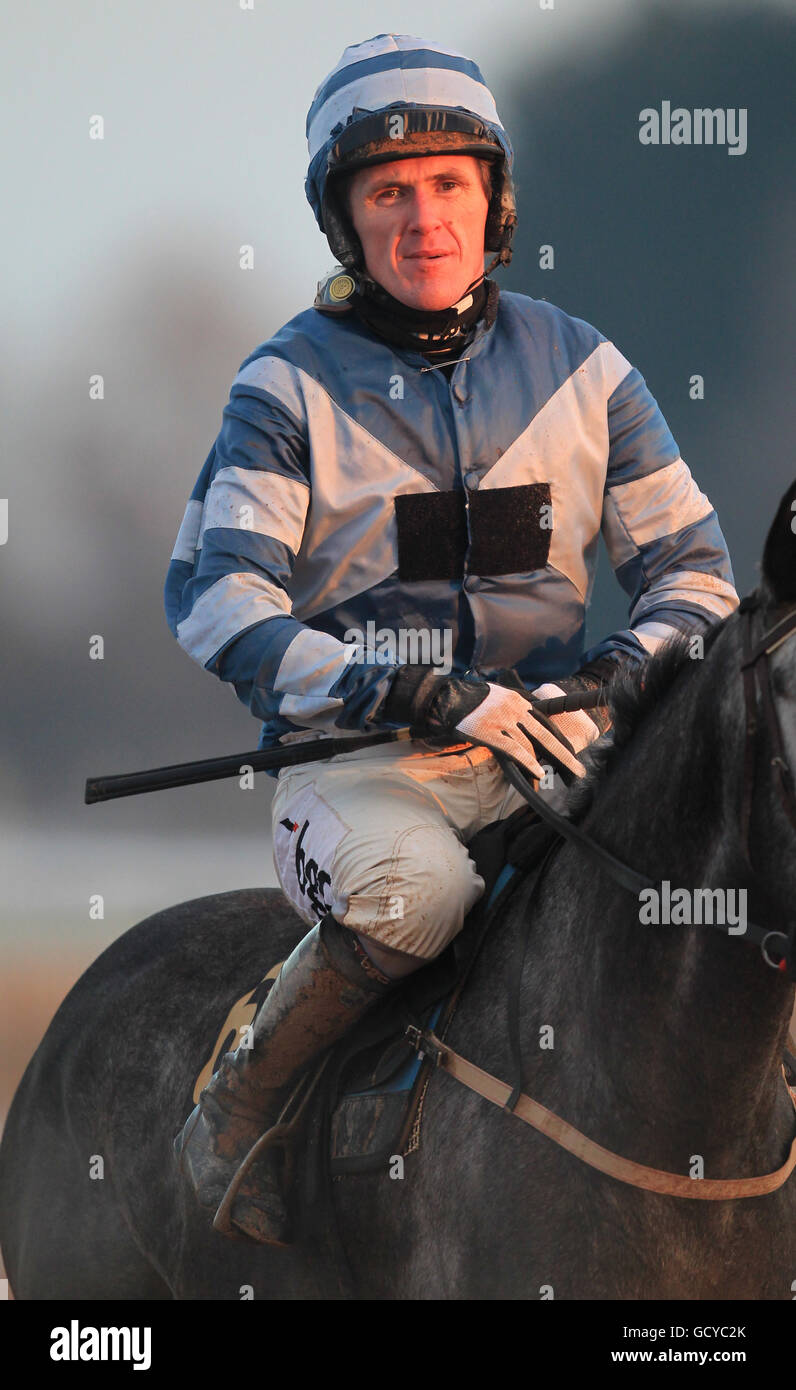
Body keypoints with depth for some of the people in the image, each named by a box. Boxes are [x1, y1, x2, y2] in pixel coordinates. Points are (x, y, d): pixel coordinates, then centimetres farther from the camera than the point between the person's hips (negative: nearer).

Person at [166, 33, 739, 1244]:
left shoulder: (581, 369, 11)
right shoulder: (290, 386, 2)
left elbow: (689, 565, 14)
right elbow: (214, 600, -9)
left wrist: (619, 676, -10)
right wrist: (418, 694, -21)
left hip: (550, 748, 3)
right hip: (358, 761, -3)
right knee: (411, 887, -37)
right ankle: (237, 1108, -13)